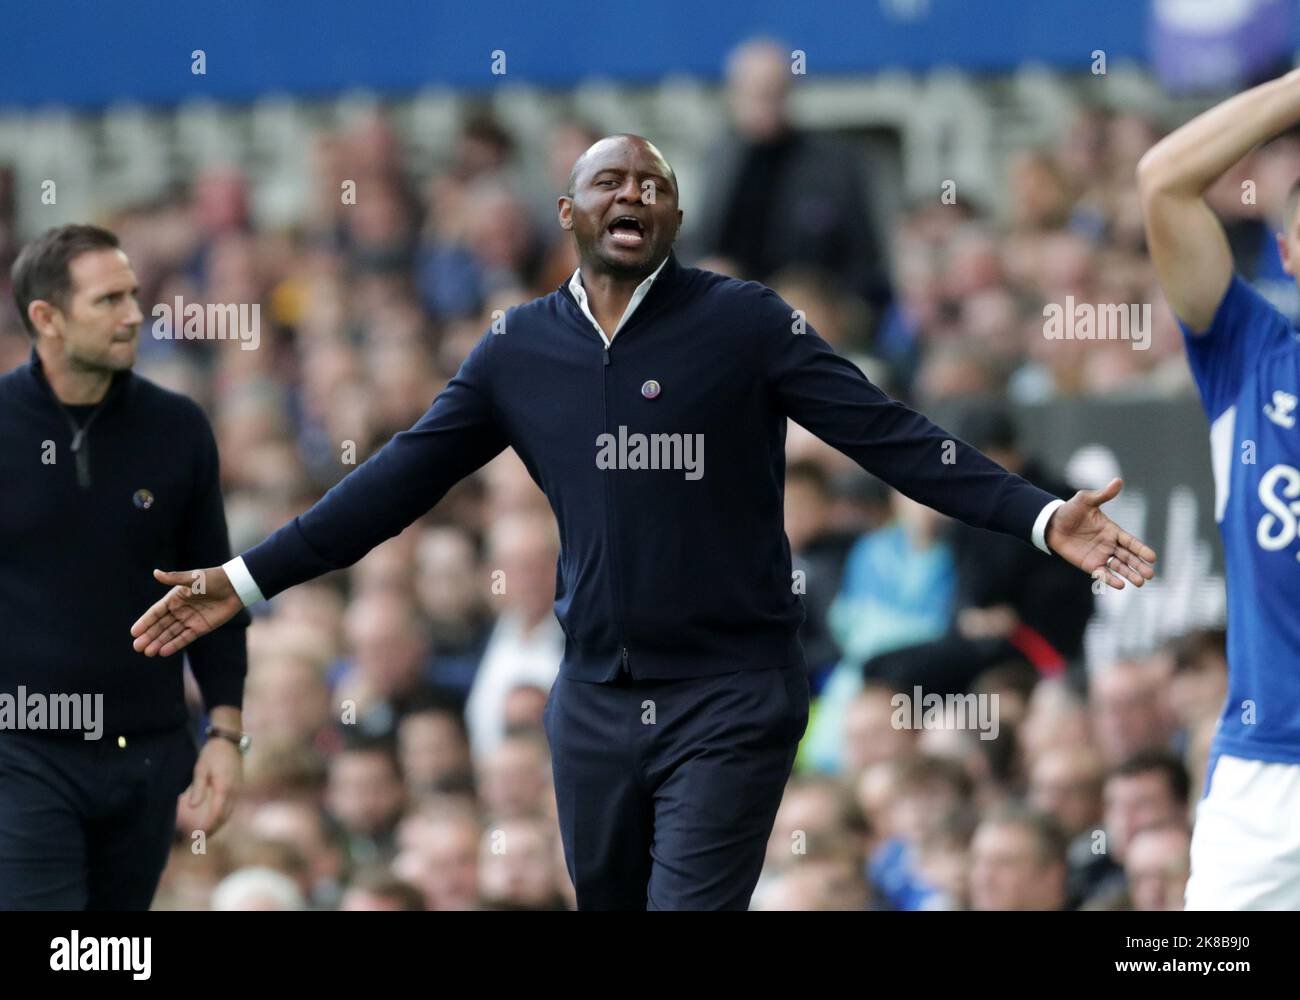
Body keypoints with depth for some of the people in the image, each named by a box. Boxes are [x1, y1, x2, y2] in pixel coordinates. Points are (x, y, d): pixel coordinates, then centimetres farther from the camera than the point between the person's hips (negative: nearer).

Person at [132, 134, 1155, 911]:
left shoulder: (744, 322, -6)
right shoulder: (520, 347, 5)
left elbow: (888, 434, -10)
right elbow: (402, 477, 8)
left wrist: (1040, 517, -20)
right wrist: (246, 581, 5)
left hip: (731, 701, -4)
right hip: (594, 703, 5)